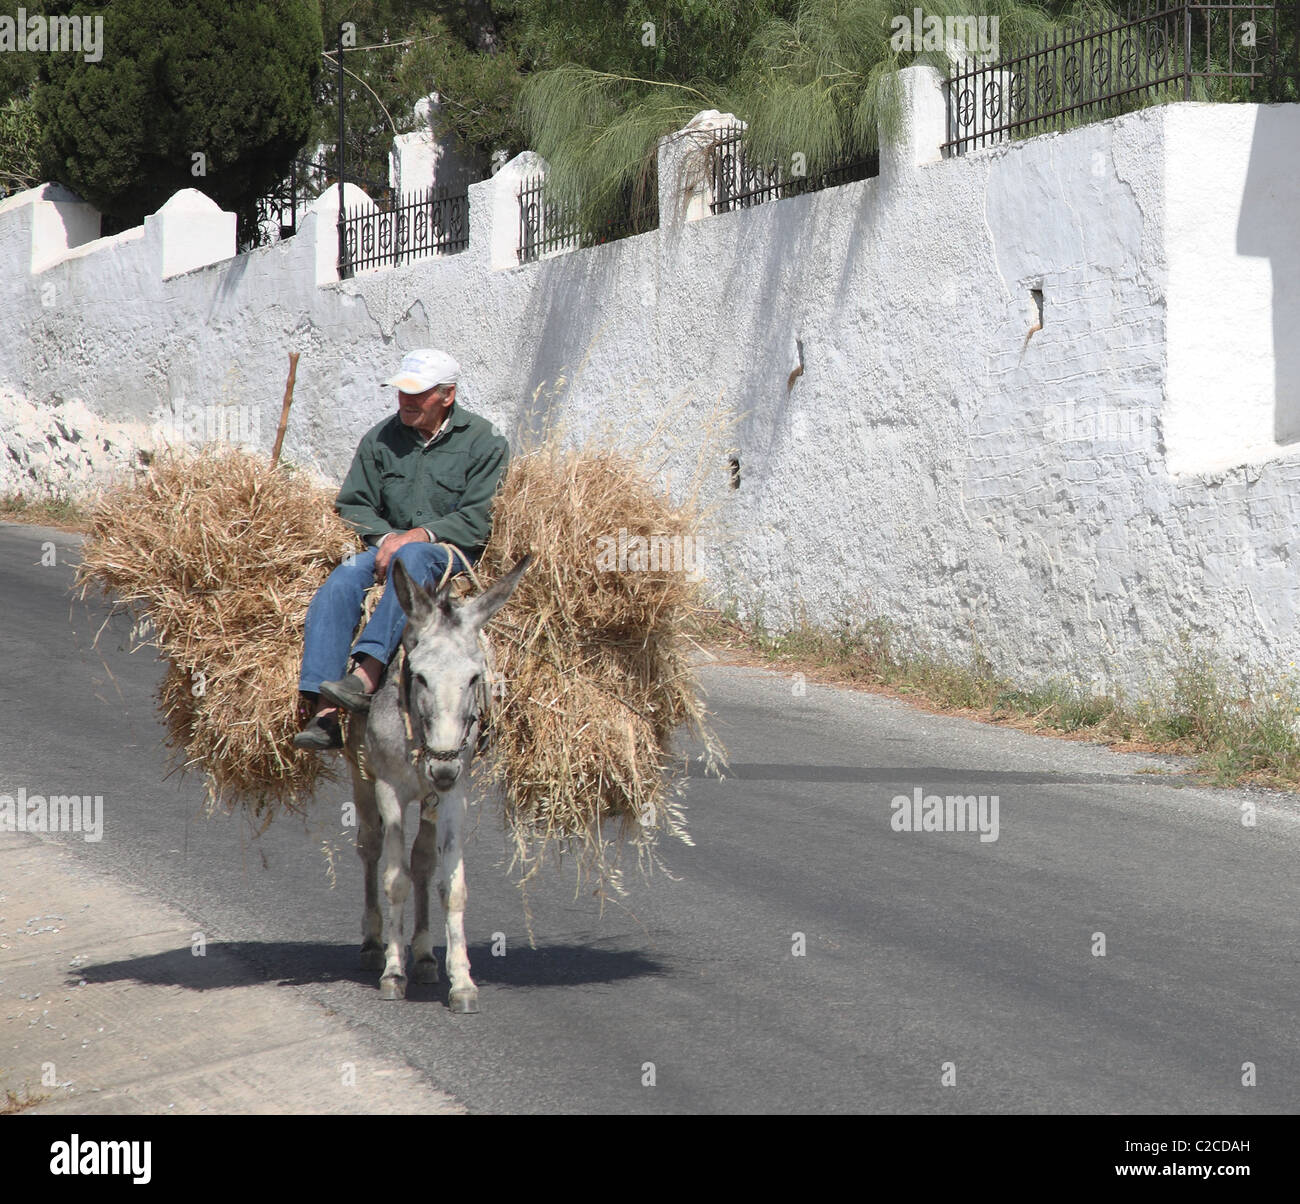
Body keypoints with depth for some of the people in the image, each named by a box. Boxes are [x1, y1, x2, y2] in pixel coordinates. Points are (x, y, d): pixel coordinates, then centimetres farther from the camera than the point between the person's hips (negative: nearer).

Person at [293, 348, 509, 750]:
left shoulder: (483, 441, 0)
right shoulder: (381, 439, 11)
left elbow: (479, 519, -7)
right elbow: (353, 504, 11)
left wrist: (420, 535, -19)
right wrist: (384, 537, -10)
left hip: (454, 552, -4)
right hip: (387, 545, 4)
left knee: (413, 559, -38)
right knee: (340, 583, -28)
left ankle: (367, 674, -52)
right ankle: (323, 711, -39)